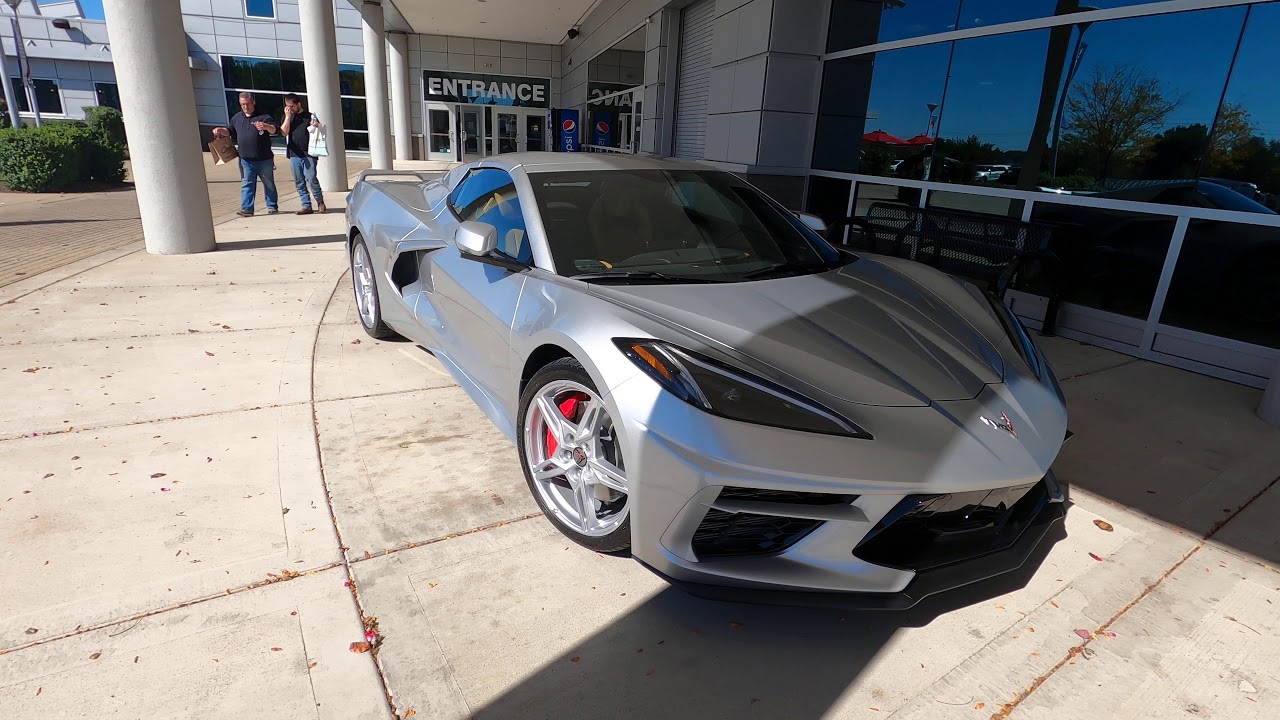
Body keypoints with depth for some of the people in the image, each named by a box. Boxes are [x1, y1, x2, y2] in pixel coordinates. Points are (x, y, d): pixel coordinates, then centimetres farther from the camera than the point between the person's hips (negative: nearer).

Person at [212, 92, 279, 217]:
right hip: (246, 160, 4)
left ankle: (272, 206, 19)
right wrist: (220, 130, 6)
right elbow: (230, 131, 26)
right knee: (247, 184, -2)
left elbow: (274, 129, -16)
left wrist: (266, 126, -37)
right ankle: (247, 209, -4)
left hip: (264, 159, -3)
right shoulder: (237, 117, 14)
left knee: (269, 184, 8)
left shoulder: (263, 117, -2)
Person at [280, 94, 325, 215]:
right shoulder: (287, 117, 13)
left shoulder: (310, 116, 5)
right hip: (294, 155, 4)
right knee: (299, 182, 3)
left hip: (309, 154, -4)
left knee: (311, 179, -11)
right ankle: (306, 206, 8)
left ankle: (320, 201, 8)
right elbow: (284, 132, -1)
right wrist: (288, 117, -6)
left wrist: (316, 126, -14)